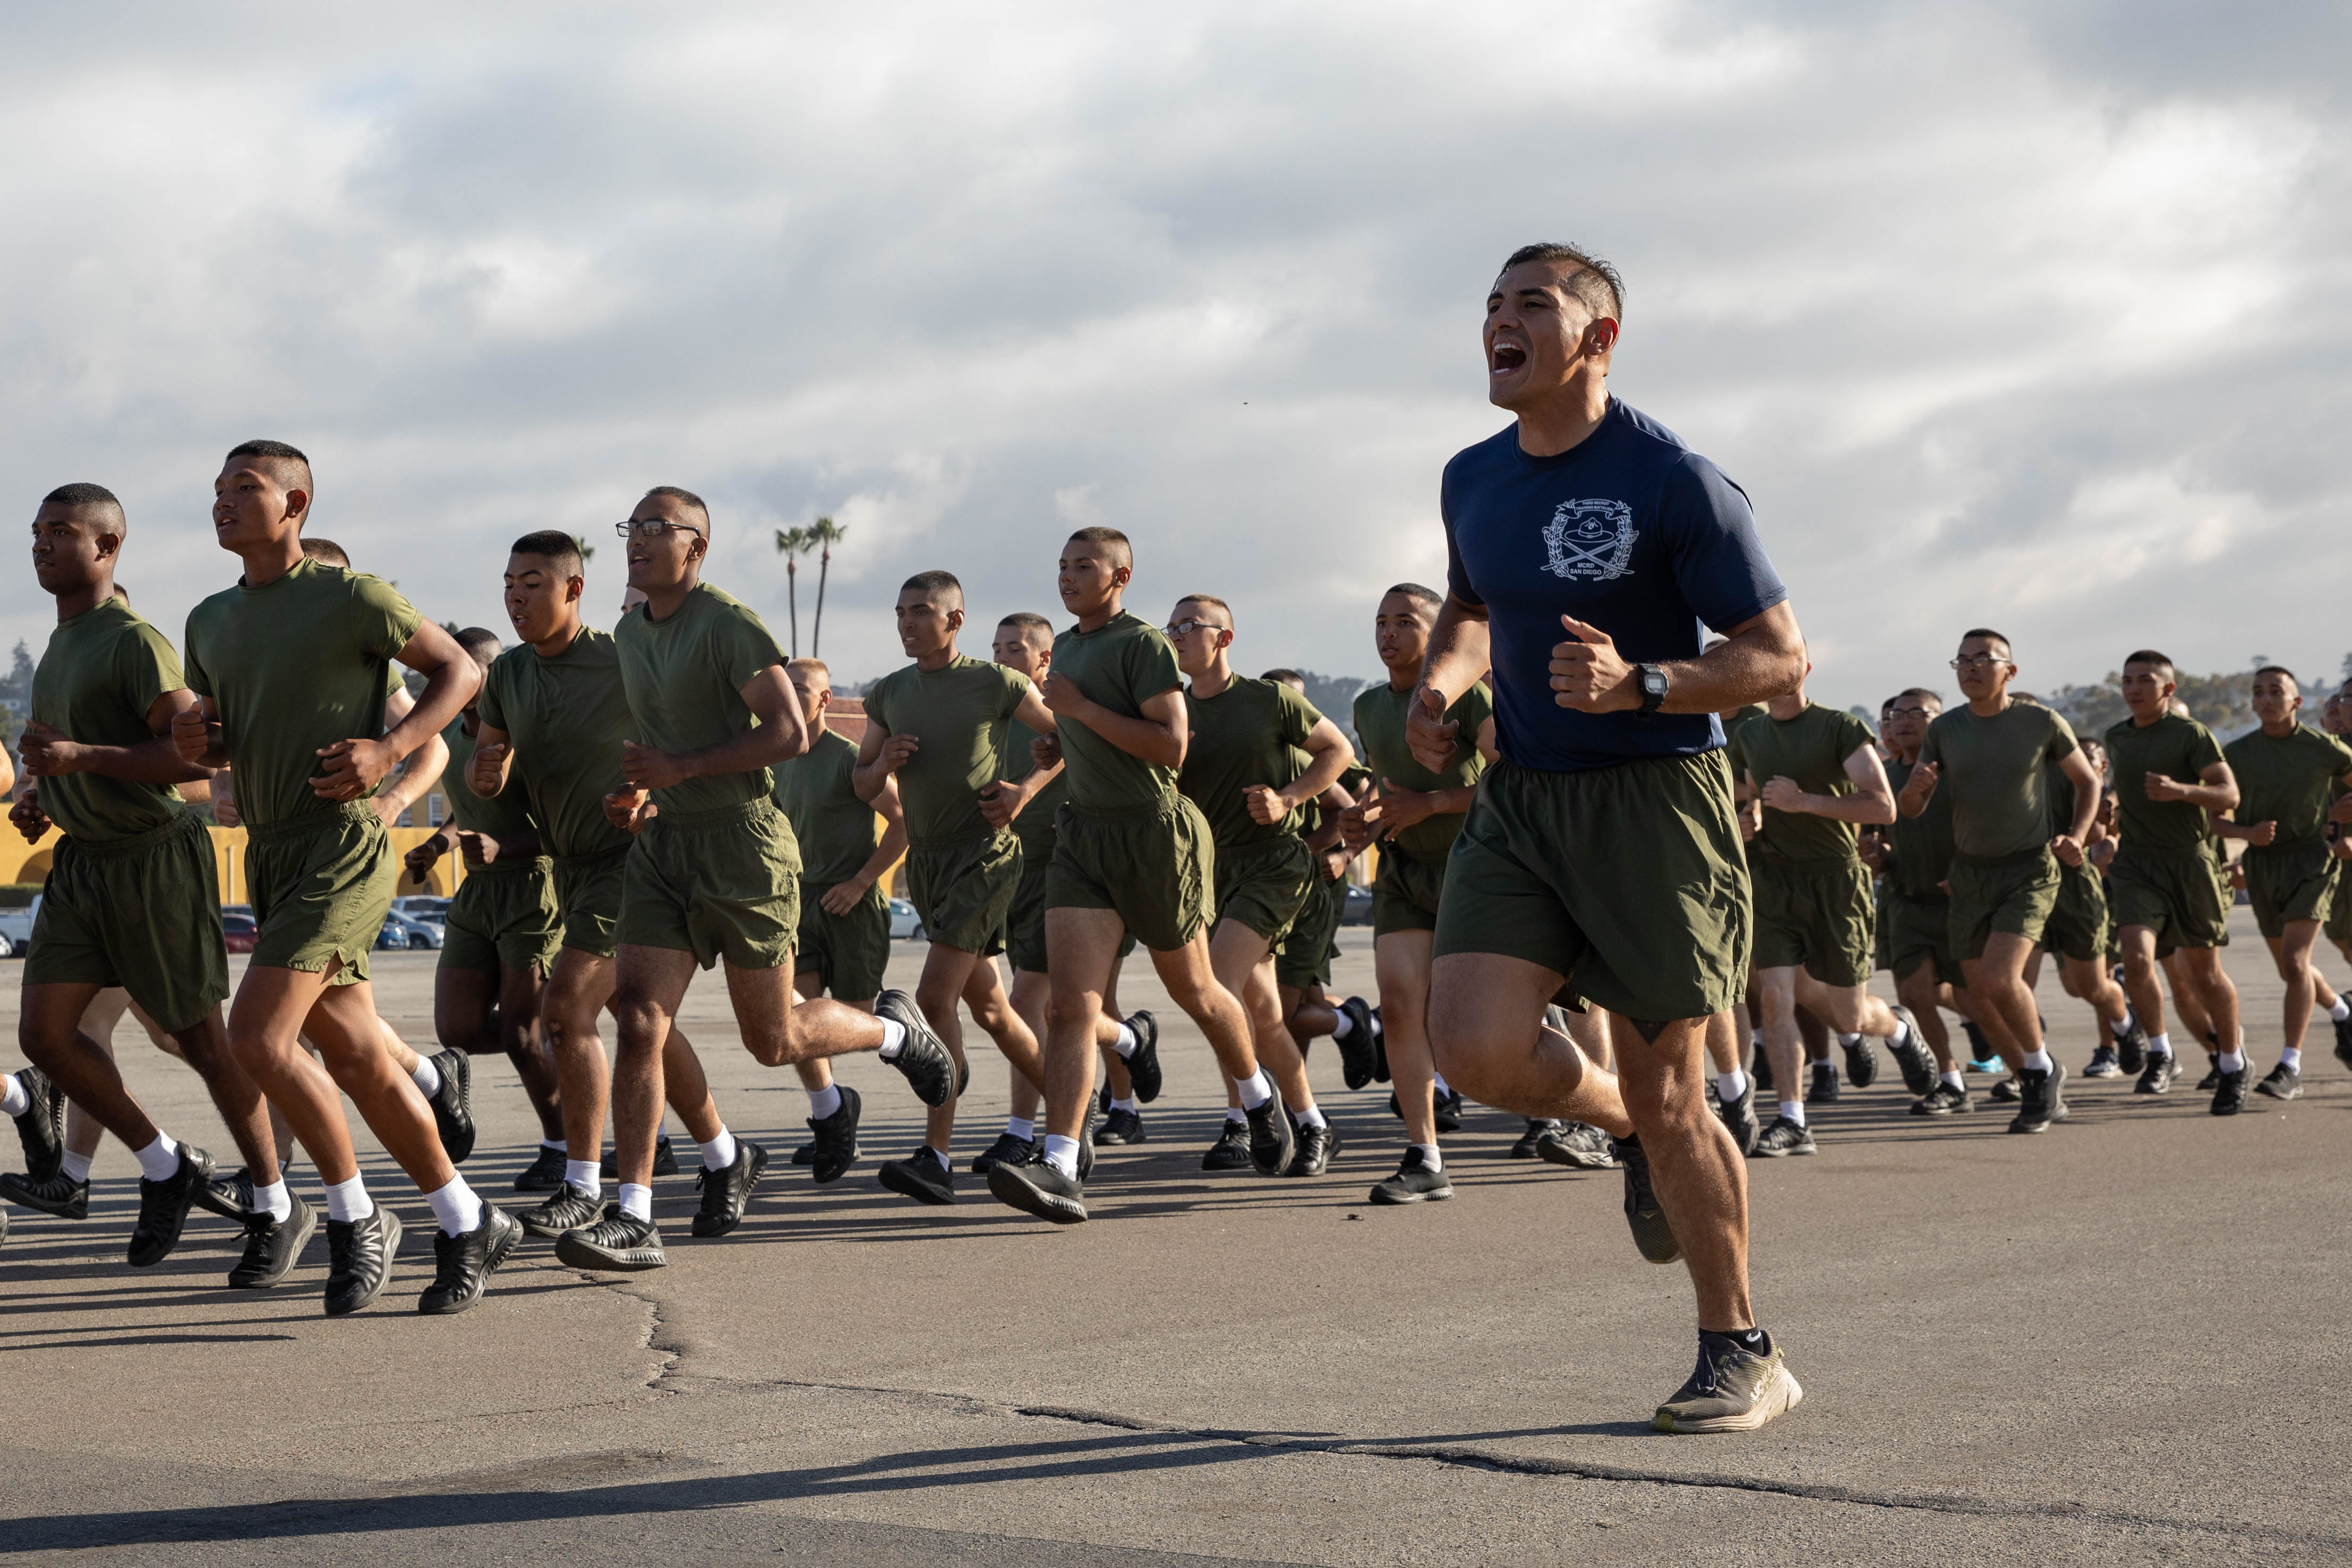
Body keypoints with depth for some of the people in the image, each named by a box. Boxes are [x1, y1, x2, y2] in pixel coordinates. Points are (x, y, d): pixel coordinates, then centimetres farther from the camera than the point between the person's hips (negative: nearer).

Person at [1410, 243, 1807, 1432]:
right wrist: (1441, 680, 7)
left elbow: (1781, 658, -9)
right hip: (1517, 796, 5)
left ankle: (1741, 1356, 16)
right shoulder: (1472, 481, 8)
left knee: (1668, 1095, -2)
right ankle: (1630, 1130, 19)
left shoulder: (1674, 482, -11)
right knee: (1473, 1045, -14)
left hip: (1653, 797, -5)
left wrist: (1639, 684, -24)